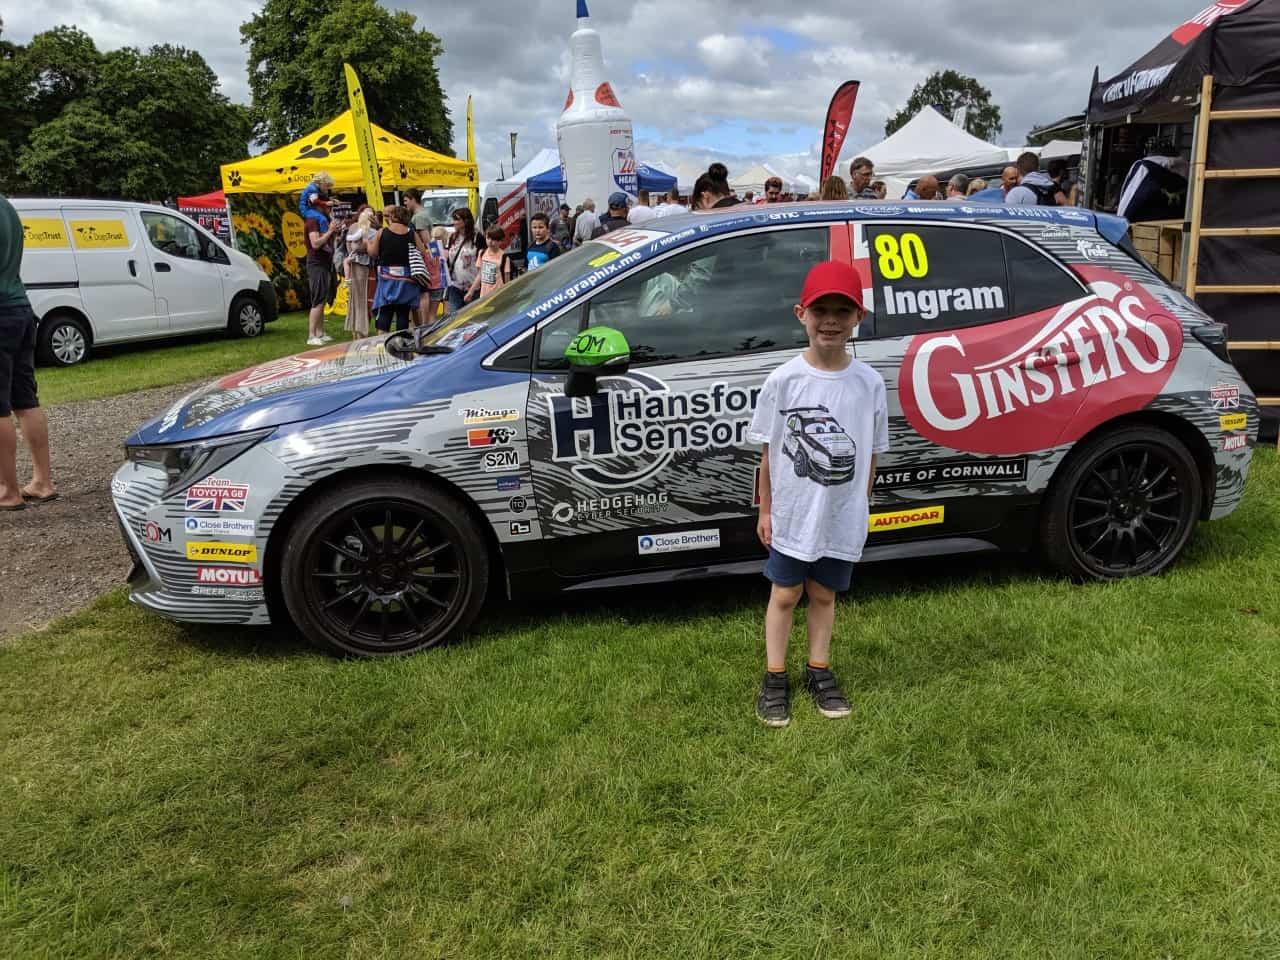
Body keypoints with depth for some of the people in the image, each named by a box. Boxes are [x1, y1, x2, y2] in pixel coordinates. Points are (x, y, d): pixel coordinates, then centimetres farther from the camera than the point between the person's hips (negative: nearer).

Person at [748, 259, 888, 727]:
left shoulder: (870, 383, -7)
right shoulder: (782, 381, -11)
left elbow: (870, 456, 2)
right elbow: (768, 453, -4)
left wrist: (861, 508, 6)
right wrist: (765, 510, -1)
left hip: (842, 518, 1)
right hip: (791, 515, -1)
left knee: (823, 595, 17)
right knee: (784, 595, 12)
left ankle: (819, 672, 34)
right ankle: (774, 679, 26)